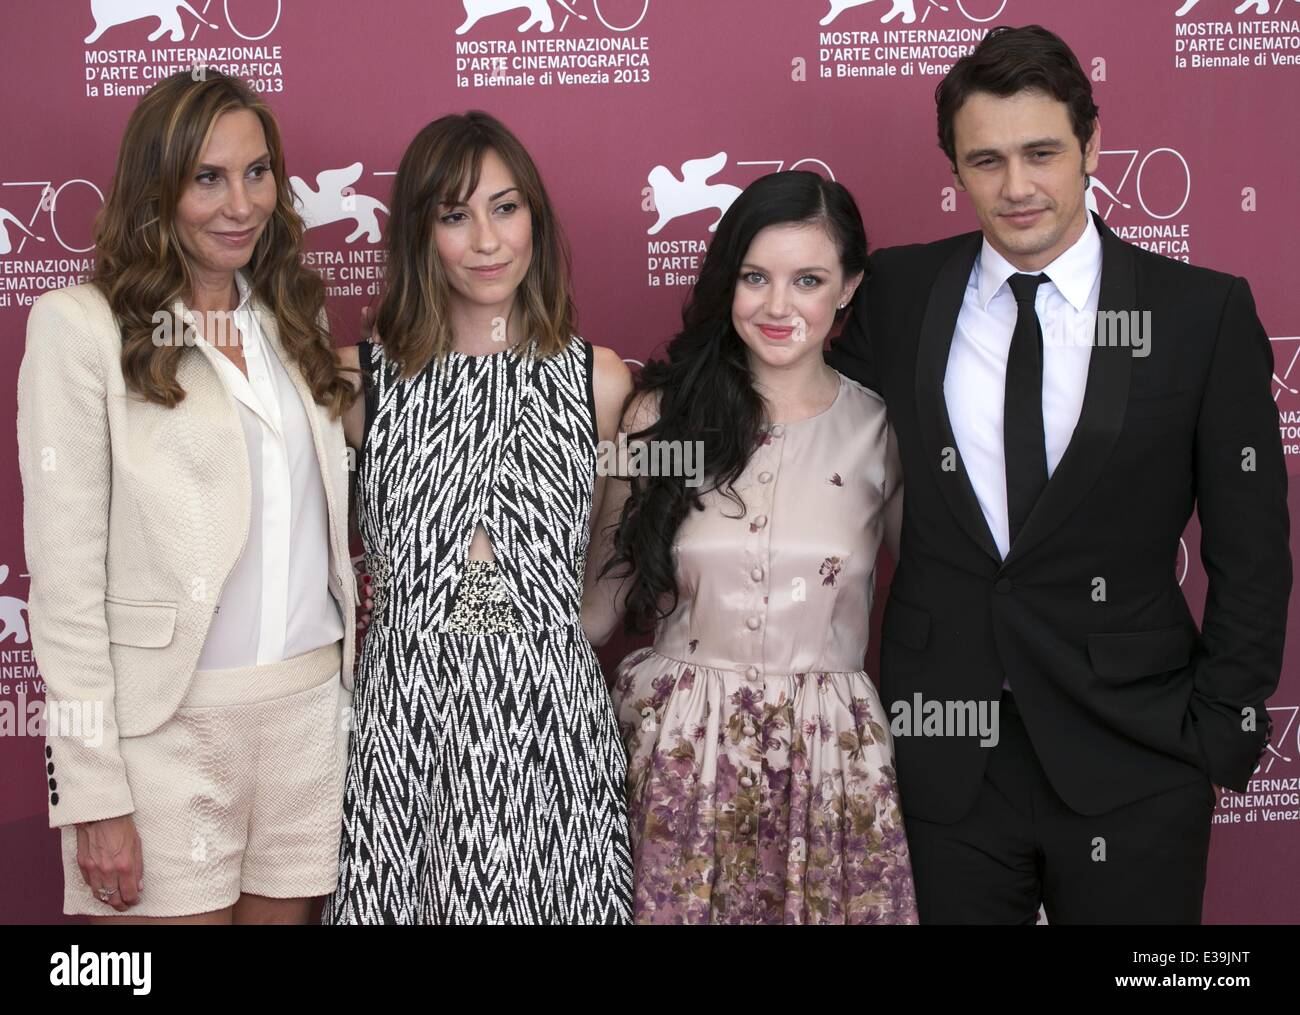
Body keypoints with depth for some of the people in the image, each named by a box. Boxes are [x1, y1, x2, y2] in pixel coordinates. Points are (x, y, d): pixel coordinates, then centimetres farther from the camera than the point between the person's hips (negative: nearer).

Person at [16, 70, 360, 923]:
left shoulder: (295, 317, 11)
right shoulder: (82, 325, -7)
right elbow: (66, 575, -10)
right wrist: (95, 797, -12)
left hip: (311, 708, 5)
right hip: (164, 724, -5)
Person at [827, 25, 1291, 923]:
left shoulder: (1205, 313, -4)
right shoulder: (896, 296, 2)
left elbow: (1251, 552, 0)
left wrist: (1222, 736, -3)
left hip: (1132, 762, -1)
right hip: (943, 760, 2)